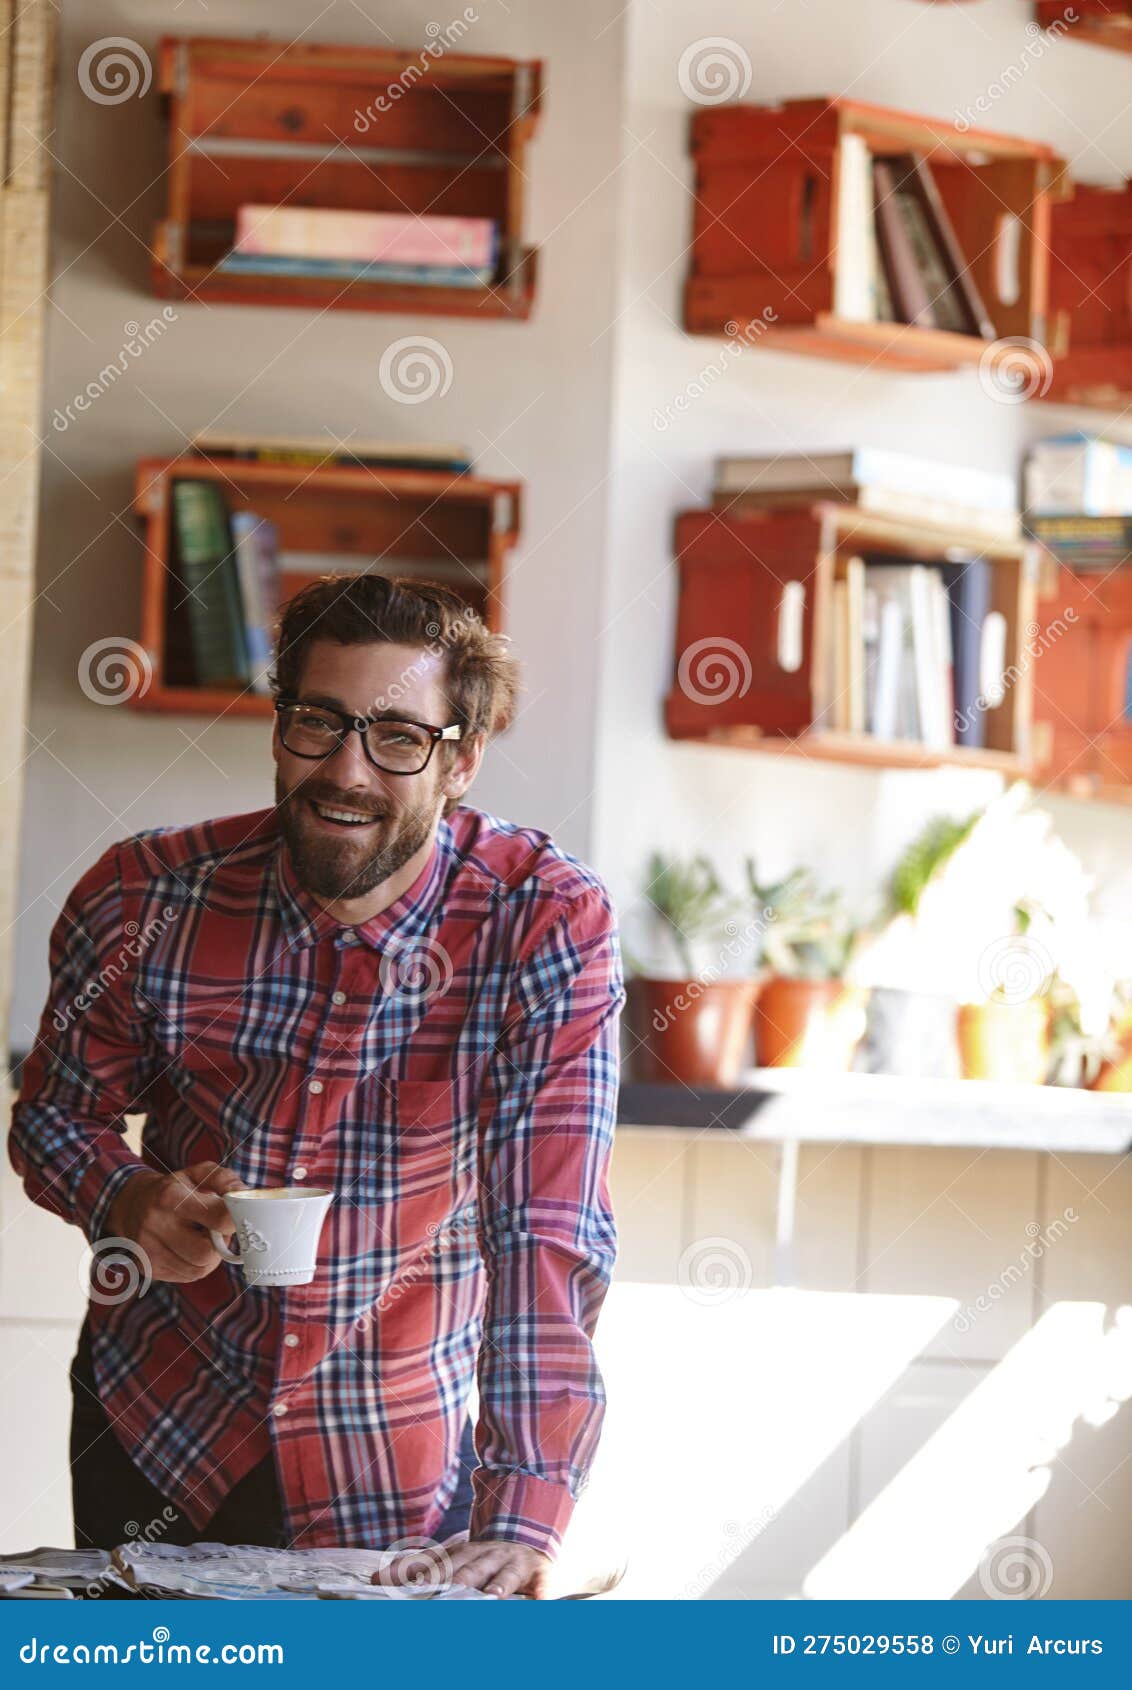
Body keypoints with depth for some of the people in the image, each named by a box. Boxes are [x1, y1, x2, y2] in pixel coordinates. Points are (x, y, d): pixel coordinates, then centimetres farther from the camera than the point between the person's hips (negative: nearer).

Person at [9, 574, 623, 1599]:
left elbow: (550, 1235, -26)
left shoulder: (549, 926, -21)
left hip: (396, 1462, -2)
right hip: (156, 1415, 2)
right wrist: (127, 1200, -21)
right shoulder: (147, 899, -15)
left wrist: (523, 1523, -35)